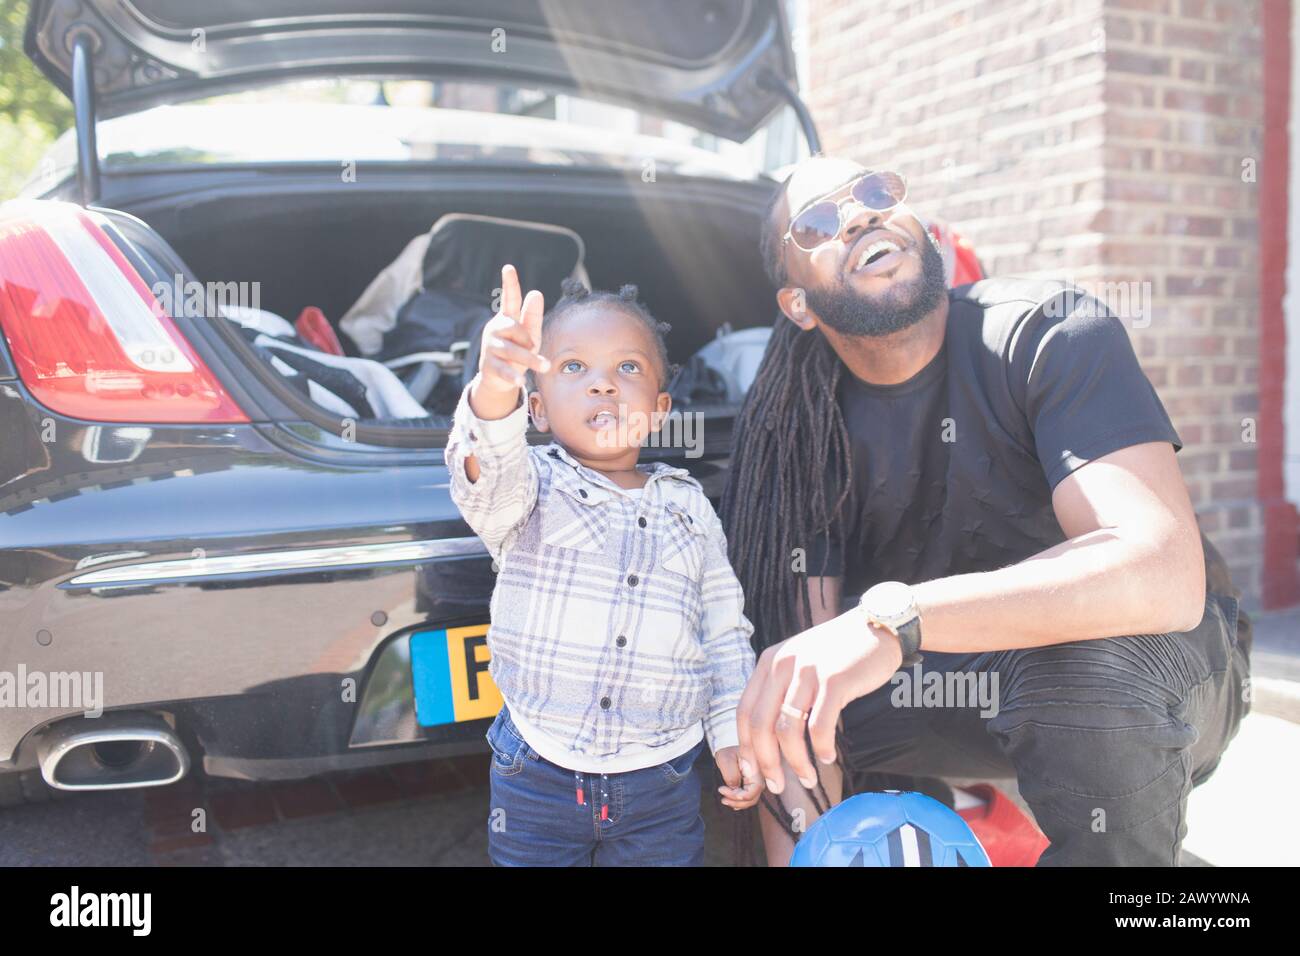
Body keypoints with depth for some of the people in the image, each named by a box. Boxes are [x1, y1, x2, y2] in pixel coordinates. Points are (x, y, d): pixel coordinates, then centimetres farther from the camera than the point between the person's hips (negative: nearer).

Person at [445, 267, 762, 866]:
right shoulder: (534, 485, -5)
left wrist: (731, 732, 3)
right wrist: (495, 388, -49)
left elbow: (725, 631, 10)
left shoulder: (690, 508, 4)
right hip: (536, 777, -1)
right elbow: (488, 476, -29)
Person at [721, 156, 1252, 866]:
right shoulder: (807, 429, -6)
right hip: (975, 687, 4)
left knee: (1086, 654, -36)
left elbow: (1164, 574, -36)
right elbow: (806, 659, -11)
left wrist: (891, 619, -47)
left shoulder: (1048, 332, -20)